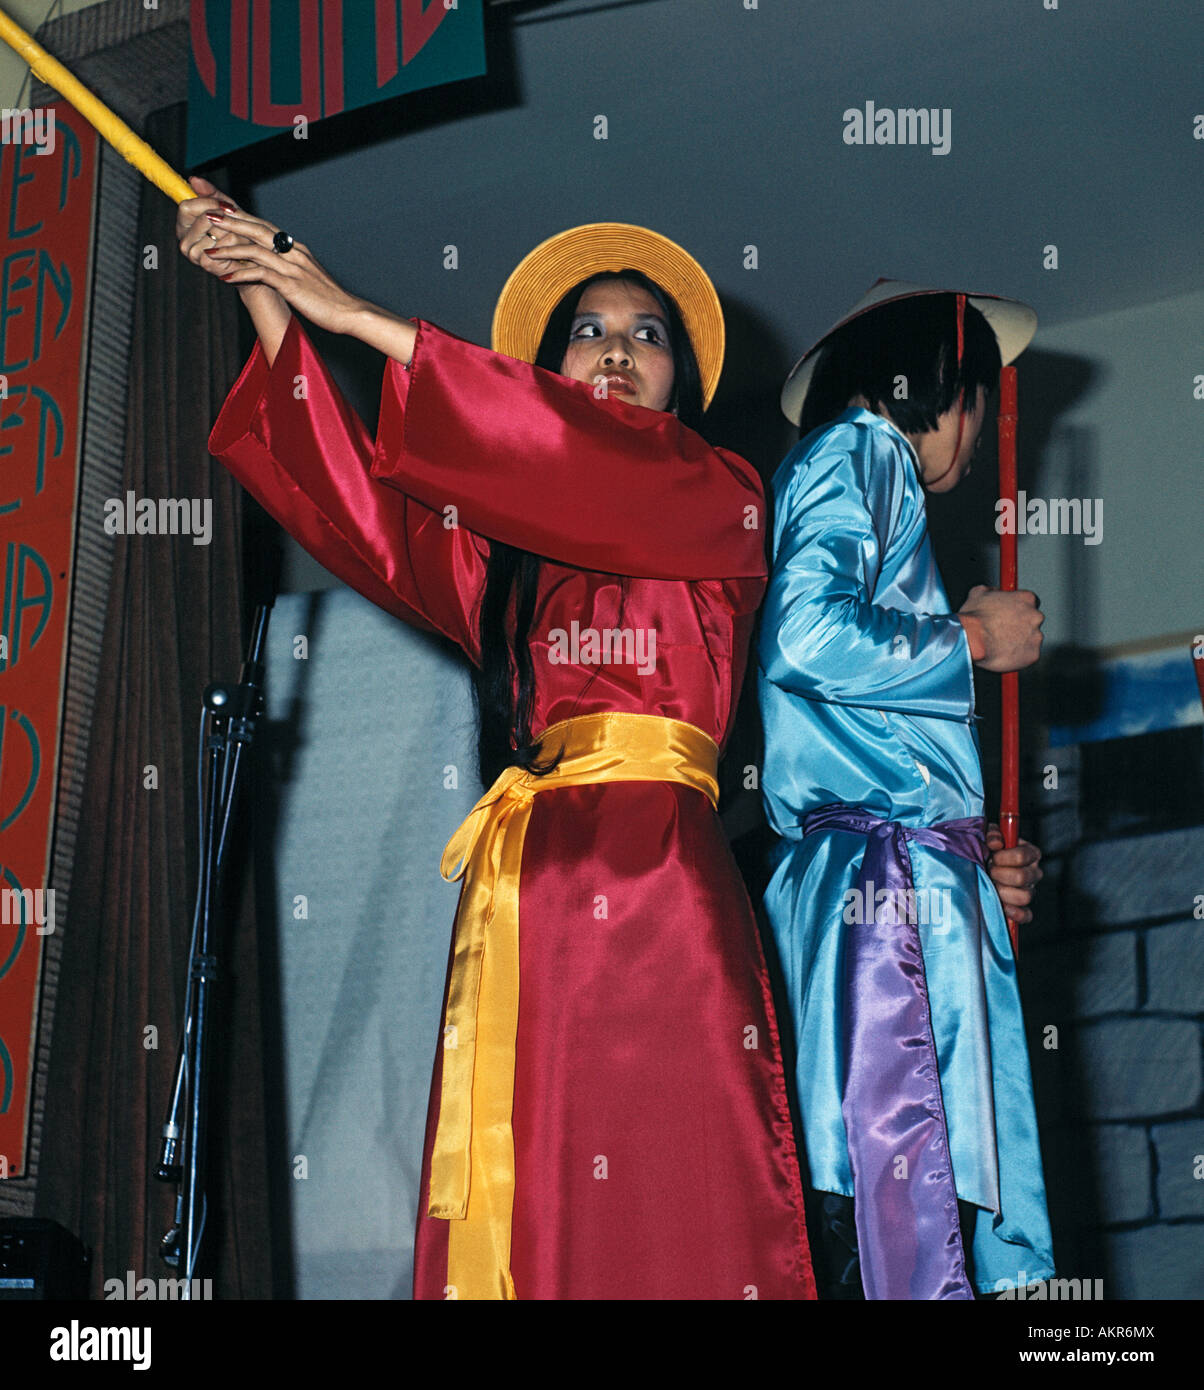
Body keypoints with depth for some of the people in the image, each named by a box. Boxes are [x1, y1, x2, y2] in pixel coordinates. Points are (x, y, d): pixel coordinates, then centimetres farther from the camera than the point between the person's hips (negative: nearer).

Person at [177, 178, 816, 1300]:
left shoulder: (719, 502, 13)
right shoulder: (505, 548, 25)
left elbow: (593, 465, -3)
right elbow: (358, 502, 13)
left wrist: (363, 320, -2)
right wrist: (265, 296, 5)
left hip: (654, 880, -4)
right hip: (518, 896, 4)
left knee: (663, 1211, -14)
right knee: (513, 1211, -6)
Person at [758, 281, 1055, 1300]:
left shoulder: (864, 472, 32)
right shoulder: (856, 452, 2)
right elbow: (808, 636, -16)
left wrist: (972, 859, 18)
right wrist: (975, 641, -1)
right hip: (886, 878, -10)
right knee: (912, 1218, -17)